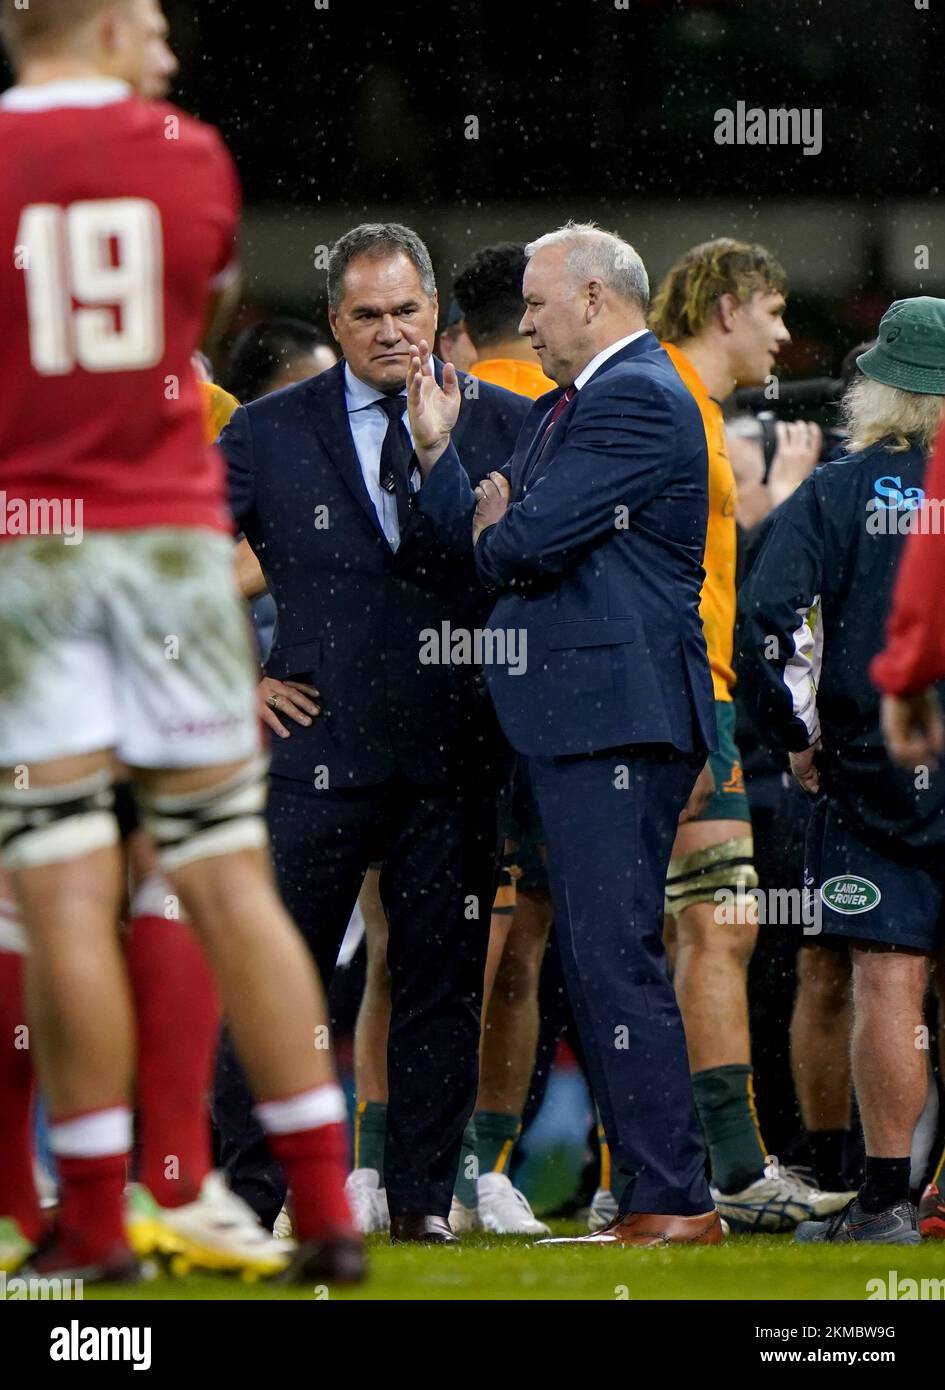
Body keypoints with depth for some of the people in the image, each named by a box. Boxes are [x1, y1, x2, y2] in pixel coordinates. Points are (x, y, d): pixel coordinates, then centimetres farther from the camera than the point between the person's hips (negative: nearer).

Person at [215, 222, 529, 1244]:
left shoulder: (503, 423, 5)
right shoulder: (269, 431, 4)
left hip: (456, 755, 1)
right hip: (321, 747, -1)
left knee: (441, 982, 4)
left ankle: (422, 1199, 10)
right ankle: (247, 1190, 7)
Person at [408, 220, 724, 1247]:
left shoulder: (636, 400, -12)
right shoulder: (563, 409, 21)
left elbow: (530, 541, -18)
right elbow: (481, 538, 18)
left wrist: (492, 526, 3)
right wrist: (438, 447, 9)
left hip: (618, 721, -11)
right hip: (580, 723, 11)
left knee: (614, 958, -13)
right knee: (598, 960, 12)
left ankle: (675, 1202, -13)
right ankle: (651, 1199, 15)